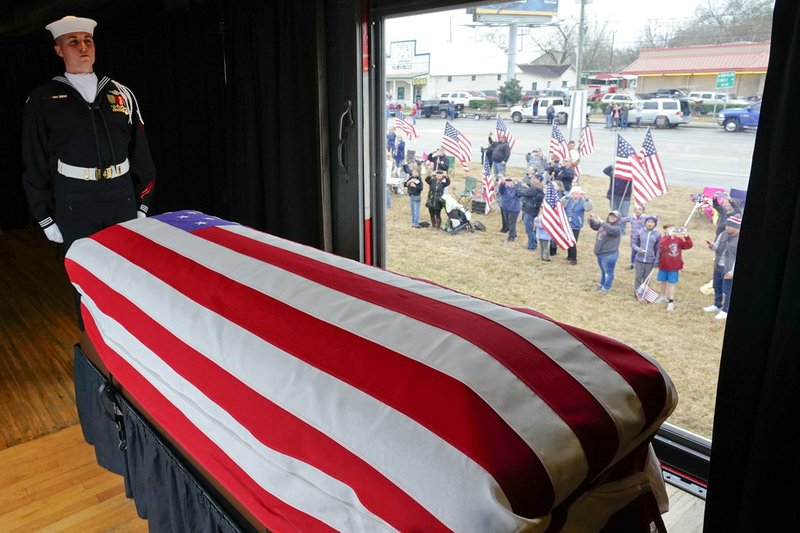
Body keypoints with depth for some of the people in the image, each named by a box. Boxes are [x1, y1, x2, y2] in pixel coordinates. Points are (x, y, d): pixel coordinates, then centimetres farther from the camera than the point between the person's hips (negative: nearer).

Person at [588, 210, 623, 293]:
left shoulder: (618, 227, -16)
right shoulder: (604, 224, 6)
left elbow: (612, 230, -38)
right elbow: (594, 226, 13)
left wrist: (601, 222, -45)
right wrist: (591, 219, -8)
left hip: (609, 254, -8)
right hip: (600, 253, 8)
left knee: (608, 271, 6)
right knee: (603, 270, 24)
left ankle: (606, 287, 20)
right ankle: (602, 284, 41)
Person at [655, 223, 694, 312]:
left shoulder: (678, 239, 0)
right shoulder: (663, 239, -11)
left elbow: (688, 245, -8)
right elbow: (662, 245, -34)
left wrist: (686, 235, -19)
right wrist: (669, 235, -40)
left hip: (674, 266, 1)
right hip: (664, 265, -1)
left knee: (671, 283, 2)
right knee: (663, 281, 17)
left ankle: (671, 302, 4)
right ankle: (663, 296, 37)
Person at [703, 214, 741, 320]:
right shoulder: (723, 234, 2)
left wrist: (733, 271, -20)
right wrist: (712, 246, -11)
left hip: (729, 269, -7)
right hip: (718, 266, 7)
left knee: (727, 291, 1)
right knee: (717, 287, 21)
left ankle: (725, 311, 15)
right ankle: (717, 305, 39)